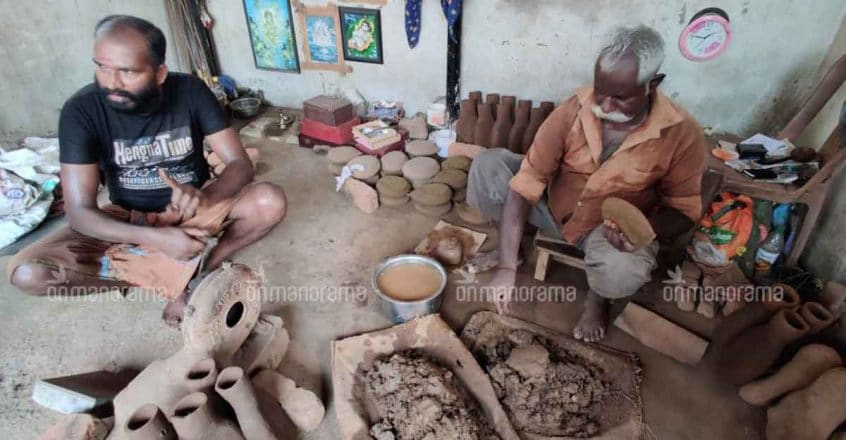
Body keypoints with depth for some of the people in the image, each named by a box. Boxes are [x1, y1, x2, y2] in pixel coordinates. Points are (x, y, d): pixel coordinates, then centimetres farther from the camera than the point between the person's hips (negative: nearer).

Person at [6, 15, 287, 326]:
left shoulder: (191, 92, -17)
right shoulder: (81, 110, -18)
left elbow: (241, 165, -19)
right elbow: (79, 212, -21)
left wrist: (203, 197, -40)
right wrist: (156, 238, -37)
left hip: (191, 209, 0)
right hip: (128, 220, 1)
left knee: (271, 201, -28)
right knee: (27, 274, -21)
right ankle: (178, 275, -10)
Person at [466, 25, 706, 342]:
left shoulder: (682, 134, -19)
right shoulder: (573, 110, -20)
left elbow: (683, 210, -6)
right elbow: (525, 185, -22)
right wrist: (507, 265, -28)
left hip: (618, 228, -1)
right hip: (553, 205, 2)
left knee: (623, 272, -38)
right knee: (487, 166, -21)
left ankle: (597, 295, 3)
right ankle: (503, 249, 7)